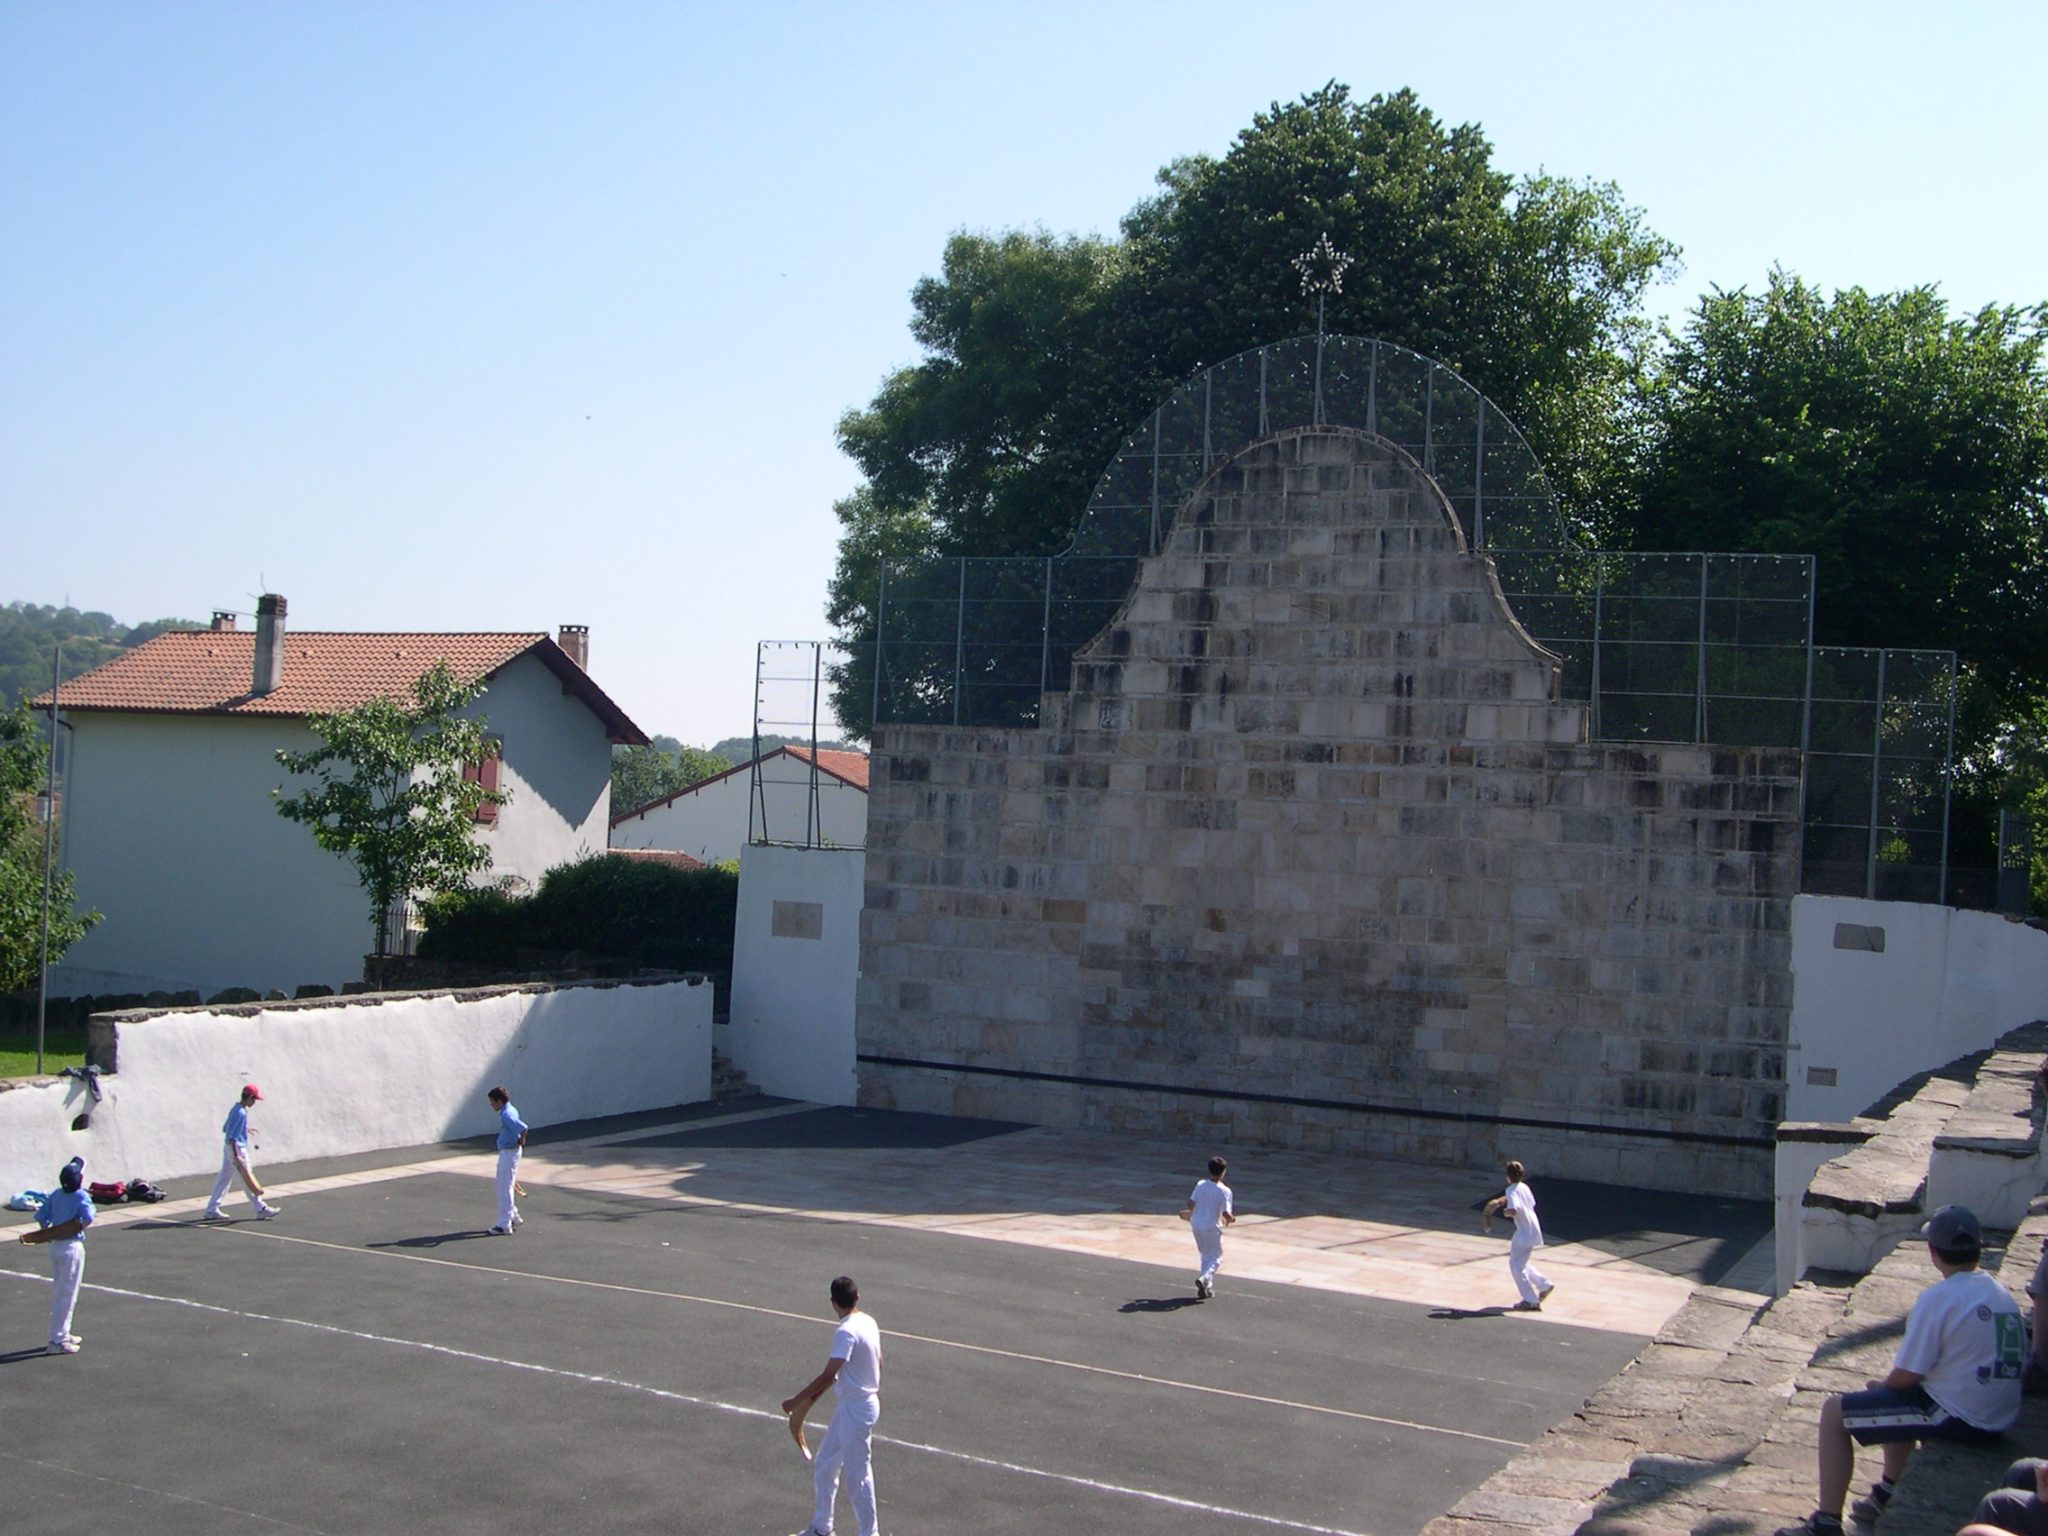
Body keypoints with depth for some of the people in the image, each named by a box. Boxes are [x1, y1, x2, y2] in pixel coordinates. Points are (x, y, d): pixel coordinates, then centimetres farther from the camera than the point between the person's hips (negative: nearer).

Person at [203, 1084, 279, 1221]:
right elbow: (232, 1136, -24)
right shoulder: (241, 1113, -20)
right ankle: (260, 1209, 5)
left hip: (229, 1147, 10)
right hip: (237, 1148, -10)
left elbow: (225, 1128, 20)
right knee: (246, 1179, -2)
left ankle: (212, 1210, 15)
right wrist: (236, 1156, -26)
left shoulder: (236, 1109, 9)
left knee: (224, 1178, 12)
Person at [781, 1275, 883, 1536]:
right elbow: (877, 1363, 17)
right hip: (851, 1407, 9)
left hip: (856, 1411, -9)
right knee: (823, 1466, 18)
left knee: (857, 1476, 3)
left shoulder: (846, 1332, -24)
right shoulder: (868, 1322, 4)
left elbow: (828, 1376, -28)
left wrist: (797, 1400, -20)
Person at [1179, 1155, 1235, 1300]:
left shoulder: (1200, 1185, -4)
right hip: (1212, 1226, -5)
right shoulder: (1224, 1191, -15)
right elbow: (1226, 1213, -18)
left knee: (1205, 1255, 20)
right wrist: (1232, 1219, 4)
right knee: (1216, 1256, 11)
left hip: (1196, 1224, 5)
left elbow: (1190, 1204, -6)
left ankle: (1207, 1287, 21)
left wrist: (1189, 1213, 16)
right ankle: (1204, 1278, -12)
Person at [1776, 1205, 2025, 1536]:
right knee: (1894, 1393, 34)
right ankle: (1889, 1494, 41)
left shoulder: (1938, 1297, -17)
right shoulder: (2002, 1293, 7)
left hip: (1958, 1418, -9)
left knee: (1834, 1411, 0)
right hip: (2002, 1417, 9)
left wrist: (1881, 1386, 8)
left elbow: (1907, 1375, -16)